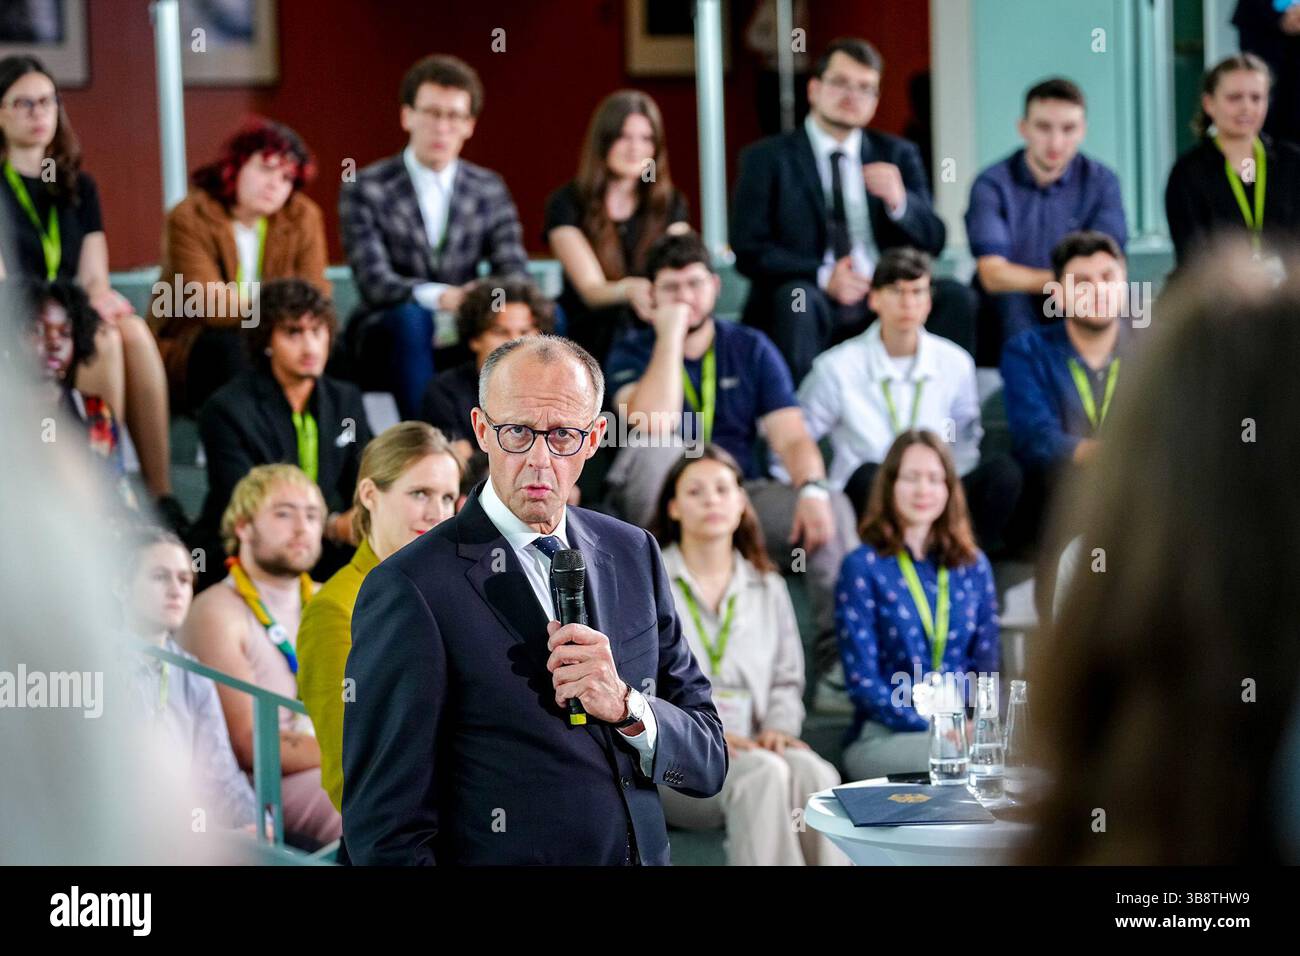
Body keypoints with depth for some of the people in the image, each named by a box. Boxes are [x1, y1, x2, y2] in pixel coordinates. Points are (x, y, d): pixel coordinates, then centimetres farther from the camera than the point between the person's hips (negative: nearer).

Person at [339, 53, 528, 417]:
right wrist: (442, 297, -36)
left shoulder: (490, 190, 9)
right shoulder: (364, 189, -3)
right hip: (389, 339, -3)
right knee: (411, 316, -38)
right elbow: (374, 283, -16)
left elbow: (515, 275, 0)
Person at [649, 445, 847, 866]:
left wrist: (777, 727, -3)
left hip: (749, 749, 4)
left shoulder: (767, 588, 23)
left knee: (813, 771, -33)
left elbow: (786, 680, 21)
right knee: (764, 771, -37)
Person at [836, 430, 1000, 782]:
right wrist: (932, 727, -14)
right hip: (884, 736, -4)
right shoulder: (863, 568, 4)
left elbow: (986, 662, 15)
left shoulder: (973, 566, 17)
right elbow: (863, 680, -2)